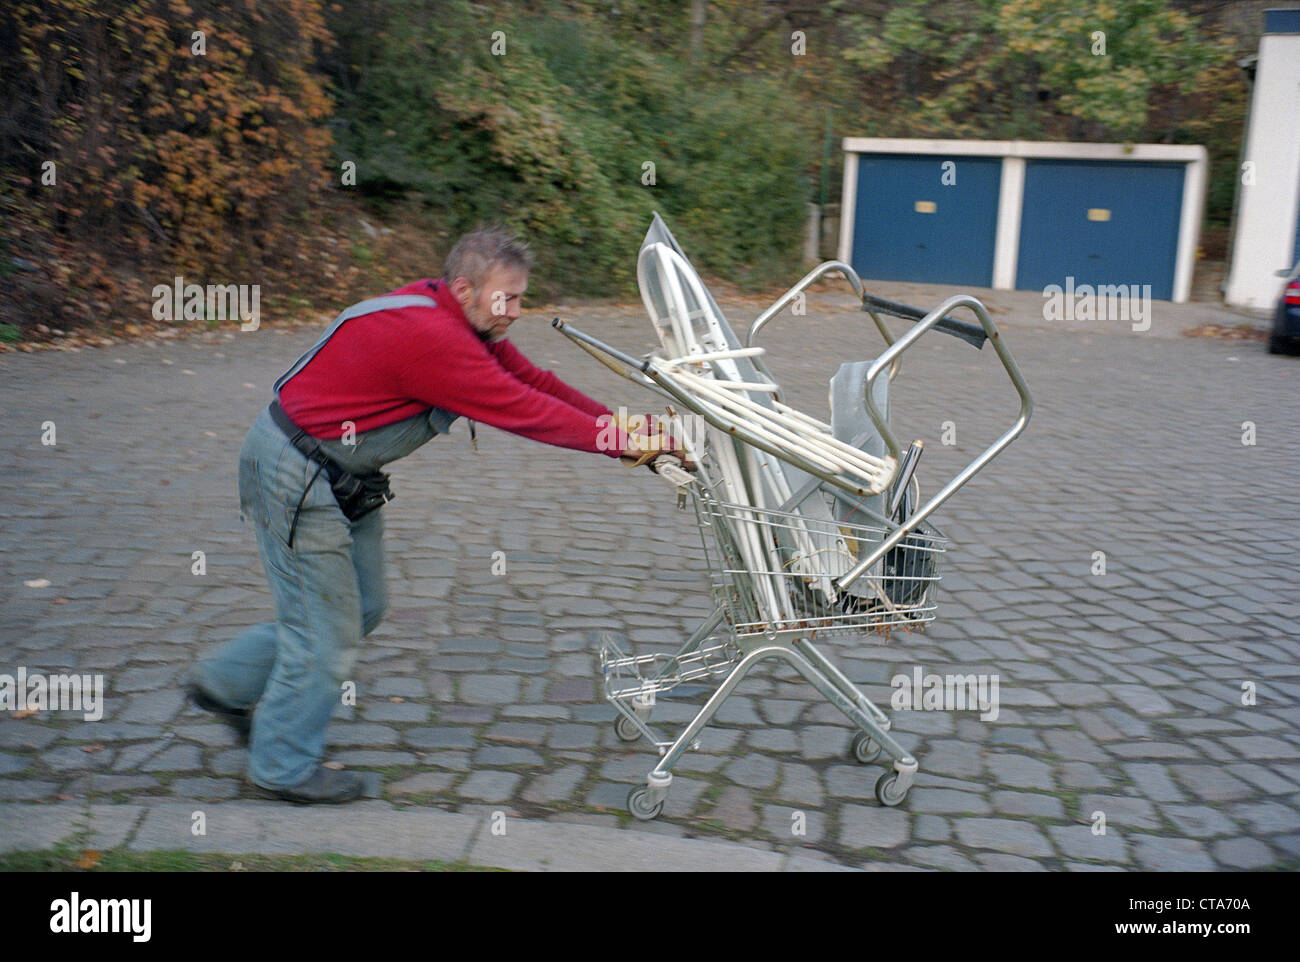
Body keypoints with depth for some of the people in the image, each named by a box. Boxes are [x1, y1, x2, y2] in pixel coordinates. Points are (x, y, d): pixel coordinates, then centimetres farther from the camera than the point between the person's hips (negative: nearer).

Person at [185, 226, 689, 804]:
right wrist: (627, 441, -23)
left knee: (362, 606, 17)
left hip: (342, 476, 10)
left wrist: (623, 425, -5)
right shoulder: (428, 339, -29)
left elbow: (533, 381, 3)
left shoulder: (465, 326, 1)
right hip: (295, 475, -10)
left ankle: (225, 683, 33)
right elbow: (521, 410, -29)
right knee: (326, 627, 0)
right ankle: (286, 767, 21)